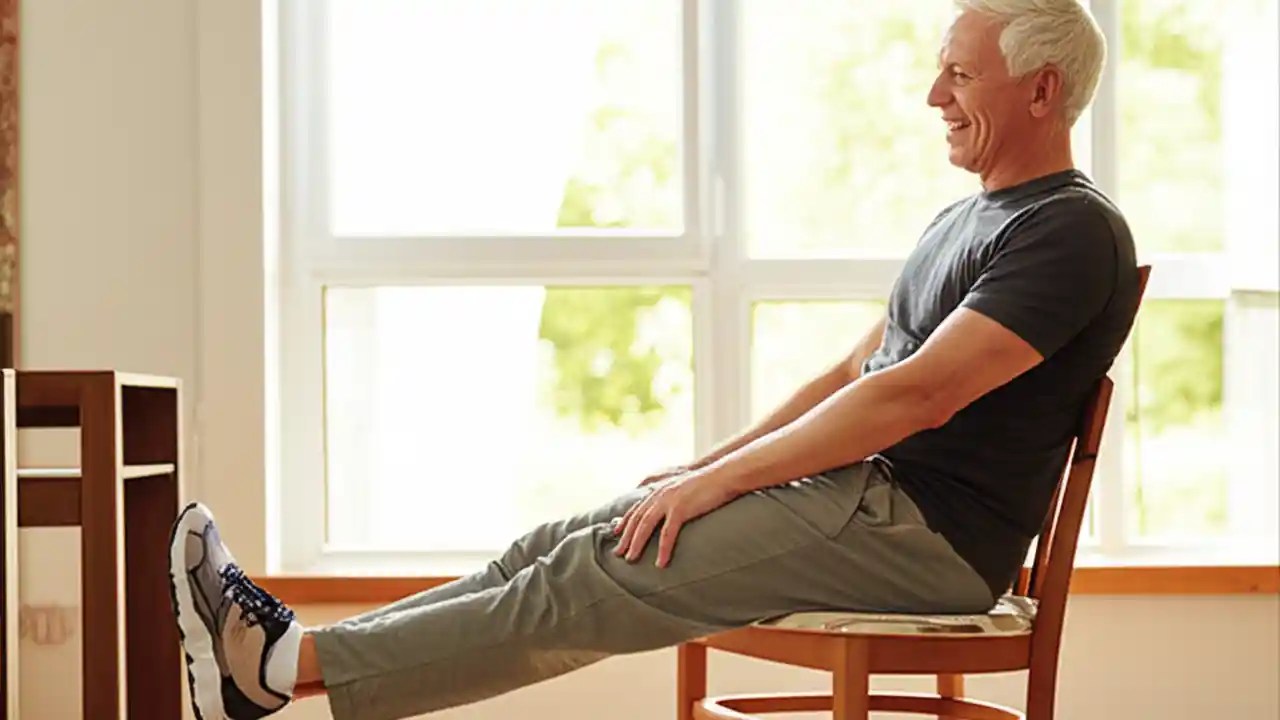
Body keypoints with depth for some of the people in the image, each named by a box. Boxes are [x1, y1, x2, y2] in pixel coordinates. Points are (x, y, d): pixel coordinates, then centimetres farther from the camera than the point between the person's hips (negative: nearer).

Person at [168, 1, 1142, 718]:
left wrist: (720, 481, -19)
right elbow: (855, 373, 22)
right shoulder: (961, 221, 21)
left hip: (929, 536, -9)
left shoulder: (1072, 233, -13)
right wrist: (710, 466, 11)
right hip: (866, 498, 9)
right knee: (567, 545, -3)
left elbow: (915, 396, -21)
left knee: (600, 577, -17)